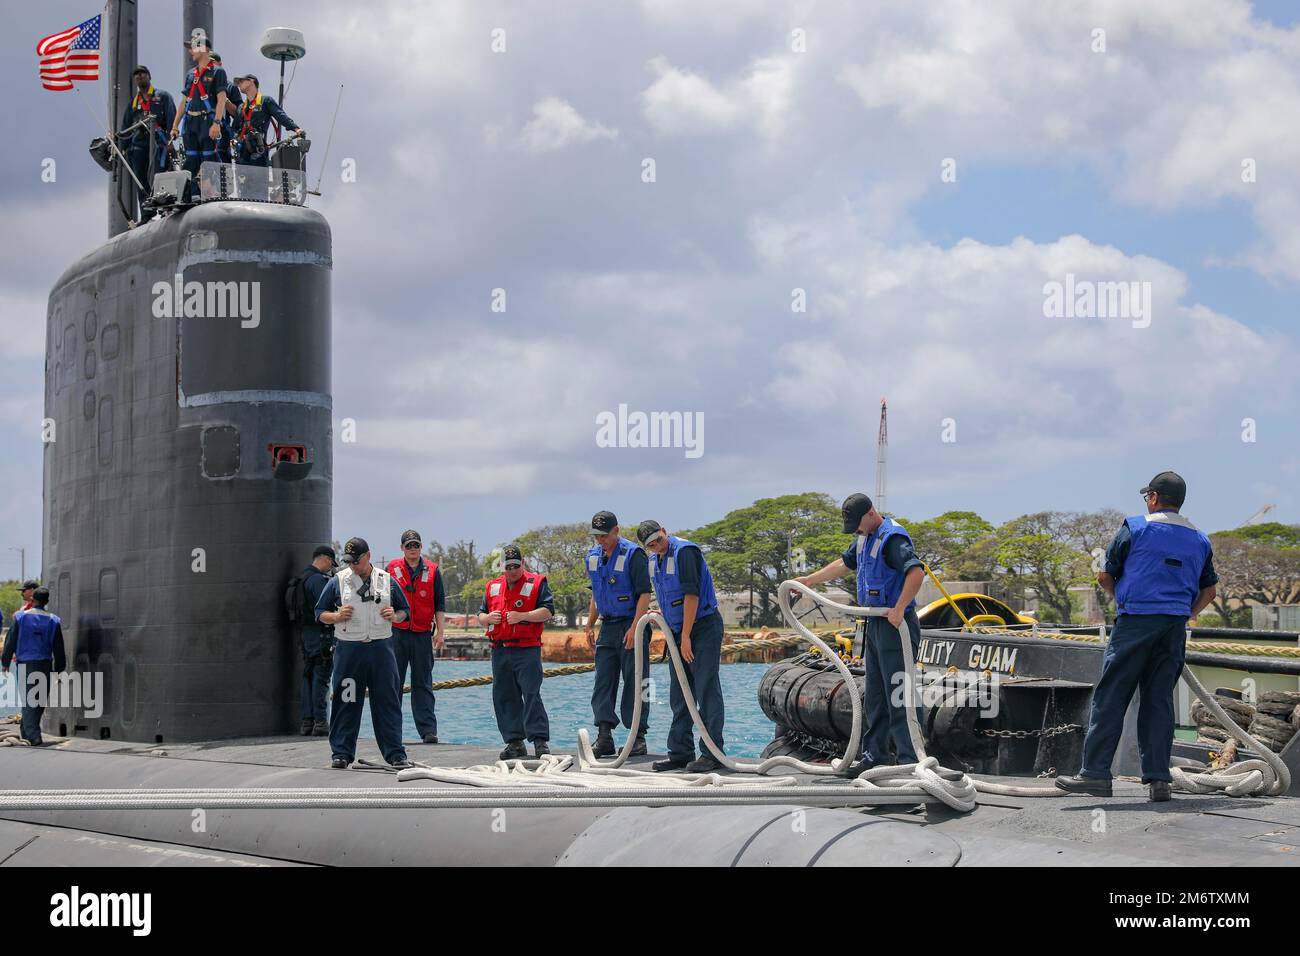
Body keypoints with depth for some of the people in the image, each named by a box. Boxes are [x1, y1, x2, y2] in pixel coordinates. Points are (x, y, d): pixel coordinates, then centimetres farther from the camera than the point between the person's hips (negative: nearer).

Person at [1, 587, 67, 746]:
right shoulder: (53, 620, 2)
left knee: (28, 700, -1)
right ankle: (27, 731, 21)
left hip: (25, 664, -1)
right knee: (40, 699, 13)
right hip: (45, 664, 1)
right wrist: (59, 668, 16)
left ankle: (33, 736, -11)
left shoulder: (21, 617, -2)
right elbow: (59, 648, 7)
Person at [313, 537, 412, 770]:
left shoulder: (387, 581, 10)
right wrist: (337, 616, -10)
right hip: (348, 649, -1)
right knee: (346, 702, 1)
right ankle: (342, 753, 9)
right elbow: (320, 613, 10)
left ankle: (395, 753, 5)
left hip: (381, 648, 1)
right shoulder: (337, 581, 6)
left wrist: (395, 616, -3)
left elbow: (405, 610, 19)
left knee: (387, 701, 1)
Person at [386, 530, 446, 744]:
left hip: (422, 634, 0)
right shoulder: (392, 569, 6)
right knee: (393, 682, 1)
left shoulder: (432, 571, 7)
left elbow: (440, 604, 8)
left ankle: (428, 730, 1)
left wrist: (440, 632, 1)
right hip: (397, 633, 0)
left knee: (423, 684, 2)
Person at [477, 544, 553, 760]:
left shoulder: (536, 583, 2)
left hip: (527, 650, -5)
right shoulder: (492, 587, 17)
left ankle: (540, 740, -8)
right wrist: (488, 618, -1)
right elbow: (480, 615, 22)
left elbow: (547, 611, -8)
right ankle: (514, 742, 11)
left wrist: (522, 616, -18)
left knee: (531, 694, -11)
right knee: (504, 697, 5)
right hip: (500, 651, 5)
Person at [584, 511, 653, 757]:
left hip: (631, 626, -7)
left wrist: (635, 628, -21)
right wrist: (590, 625, 16)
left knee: (634, 683, -3)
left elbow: (644, 594, -15)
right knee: (603, 682, 1)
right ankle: (604, 737, 2)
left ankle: (638, 738, 2)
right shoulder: (593, 556, 11)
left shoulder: (633, 554, -12)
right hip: (607, 626, 7)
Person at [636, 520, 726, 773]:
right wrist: (661, 615, 5)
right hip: (678, 632, 9)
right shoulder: (654, 561, 11)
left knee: (707, 692, -9)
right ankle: (680, 754, 15)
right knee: (679, 696, 10)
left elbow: (691, 594, -21)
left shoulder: (685, 551, -16)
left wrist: (686, 637, -21)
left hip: (703, 627, -9)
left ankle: (712, 754, -9)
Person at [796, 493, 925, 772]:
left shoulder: (893, 537, -17)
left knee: (898, 696, -11)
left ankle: (908, 759, -9)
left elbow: (917, 572, -29)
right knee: (874, 696, 14)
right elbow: (844, 564, 31)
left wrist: (899, 609, -30)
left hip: (895, 626, -10)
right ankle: (875, 755, 21)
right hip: (875, 624, 10)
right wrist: (809, 580, 32)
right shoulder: (865, 538, 15)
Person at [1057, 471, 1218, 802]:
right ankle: (1158, 778, 3)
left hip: (1135, 624, -5)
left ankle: (1095, 772, -7)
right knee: (1160, 700, 7)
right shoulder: (1200, 540, 15)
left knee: (1110, 697, -4)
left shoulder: (1135, 528, 0)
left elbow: (1104, 576, 3)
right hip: (1174, 631, 5)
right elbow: (1208, 591, 19)